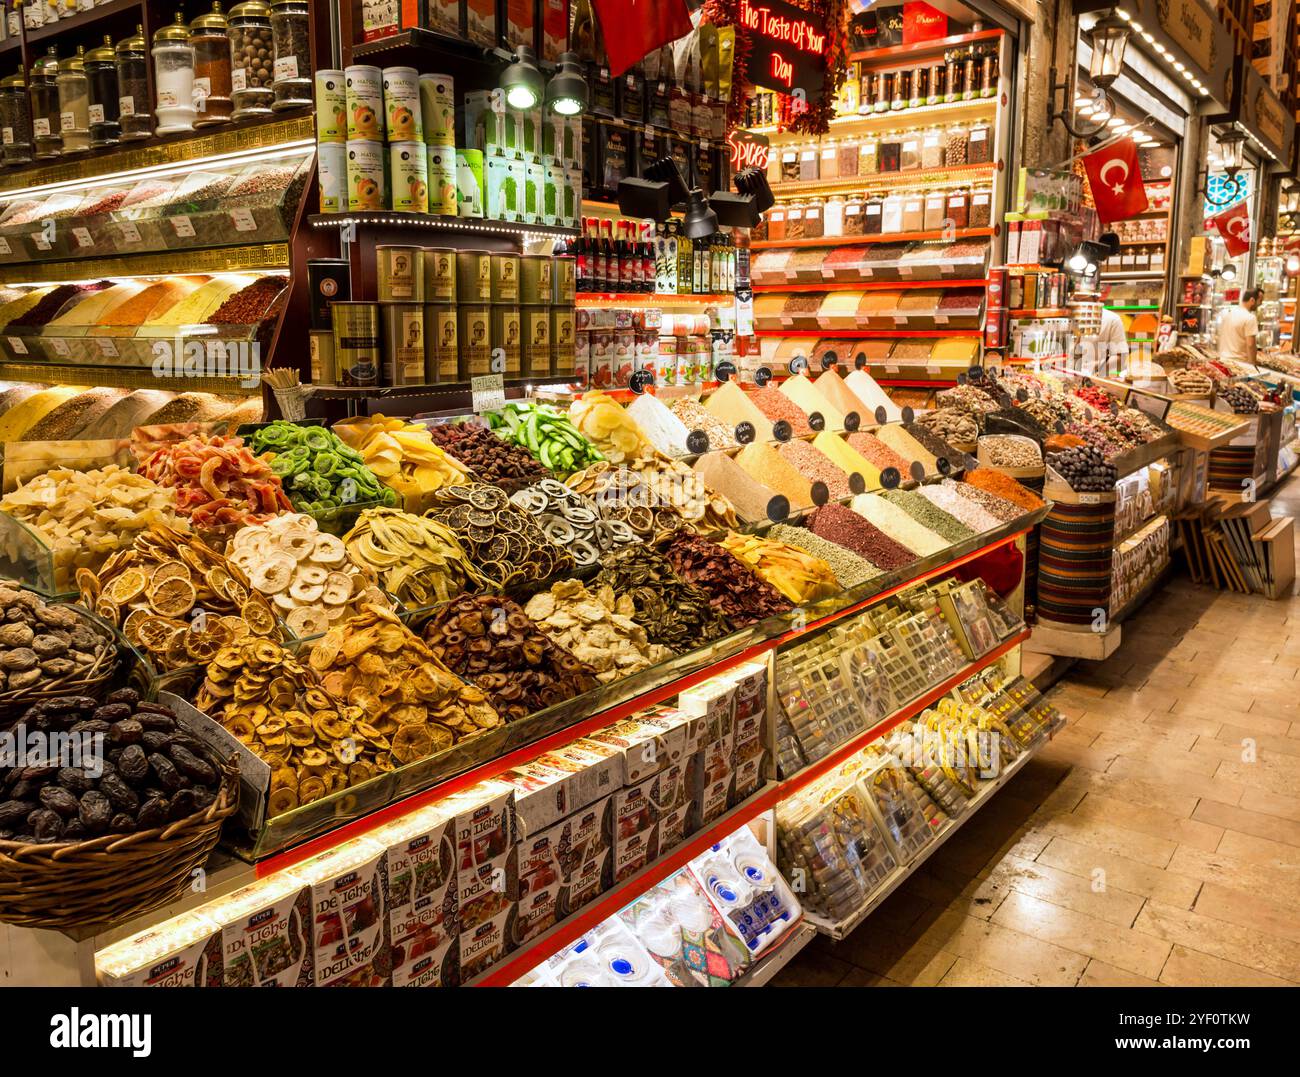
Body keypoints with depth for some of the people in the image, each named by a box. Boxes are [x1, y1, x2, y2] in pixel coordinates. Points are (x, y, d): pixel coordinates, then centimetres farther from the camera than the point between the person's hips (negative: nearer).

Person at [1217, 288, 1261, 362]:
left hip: (1223, 359, 8)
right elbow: (1250, 345, -17)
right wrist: (1252, 364, -12)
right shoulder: (1250, 318, -13)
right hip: (1239, 362, -8)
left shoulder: (1226, 312, 9)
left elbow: (1220, 337, 16)